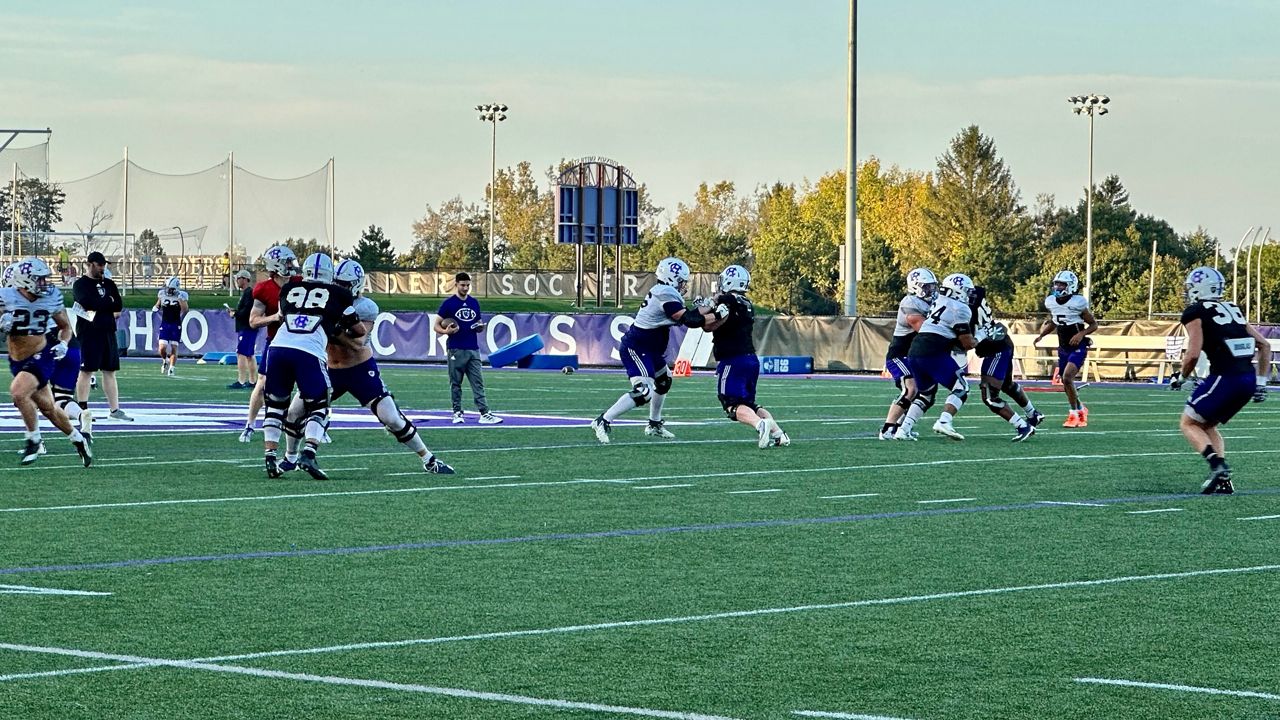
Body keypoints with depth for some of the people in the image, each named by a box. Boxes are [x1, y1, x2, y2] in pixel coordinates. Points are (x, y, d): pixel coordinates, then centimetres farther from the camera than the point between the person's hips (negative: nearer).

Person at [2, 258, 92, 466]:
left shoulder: (52, 297, -3)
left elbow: (65, 326, 12)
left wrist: (63, 344, -7)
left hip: (41, 357, -2)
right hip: (17, 362, 2)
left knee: (18, 393, -27)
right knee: (47, 408, 12)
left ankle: (34, 440, -7)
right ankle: (78, 440, 35)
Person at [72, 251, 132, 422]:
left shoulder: (109, 284, 16)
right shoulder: (81, 284, -2)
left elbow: (118, 306, 5)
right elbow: (89, 303, -19)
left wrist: (98, 305, -6)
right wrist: (108, 302, -6)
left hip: (108, 332, 6)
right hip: (88, 333, -6)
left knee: (110, 371, 7)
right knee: (87, 371, -5)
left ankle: (114, 410, 8)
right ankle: (82, 409, -1)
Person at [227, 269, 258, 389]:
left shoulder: (249, 292, -13)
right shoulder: (246, 292, 18)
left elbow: (248, 310, -22)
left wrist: (235, 314, -12)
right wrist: (234, 312, 9)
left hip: (247, 328, -11)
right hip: (248, 328, 11)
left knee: (241, 354, -13)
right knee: (249, 355, 14)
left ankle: (241, 382, -16)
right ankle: (253, 381, 18)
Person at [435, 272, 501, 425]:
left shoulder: (474, 303, 14)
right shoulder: (448, 303, 0)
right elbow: (437, 326, 0)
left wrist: (480, 327, -1)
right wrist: (446, 331, -21)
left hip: (473, 349, 4)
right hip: (456, 350, -4)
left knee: (478, 383, -2)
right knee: (455, 384, 3)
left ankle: (484, 413, -7)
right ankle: (457, 413, 11)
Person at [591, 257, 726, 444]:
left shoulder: (662, 292, 10)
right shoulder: (667, 297, -20)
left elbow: (688, 312, 15)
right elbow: (689, 320, -22)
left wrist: (712, 309, 8)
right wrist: (717, 315, -14)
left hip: (648, 349, 11)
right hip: (636, 349, -11)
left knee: (664, 380, 28)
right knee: (643, 393, -21)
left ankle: (655, 424, 40)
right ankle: (603, 422, -18)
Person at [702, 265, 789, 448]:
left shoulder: (726, 301, -10)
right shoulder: (748, 304, 14)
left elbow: (708, 325, -13)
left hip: (732, 361, -8)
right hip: (751, 359, 8)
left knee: (733, 405, -11)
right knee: (749, 404, 17)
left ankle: (760, 425, -37)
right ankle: (778, 433, 3)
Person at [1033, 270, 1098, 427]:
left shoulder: (1077, 303, -17)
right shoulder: (1051, 302, 0)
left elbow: (1094, 325, -7)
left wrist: (1081, 334, -23)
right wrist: (1041, 335, 7)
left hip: (1078, 348, -6)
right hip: (1063, 348, 7)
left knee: (1067, 377, -21)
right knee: (1066, 385, 11)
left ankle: (1074, 414, -8)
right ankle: (1081, 410, 34)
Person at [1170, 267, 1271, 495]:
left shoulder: (1195, 312, 1)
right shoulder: (1232, 310, 22)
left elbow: (1193, 354, -10)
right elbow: (1264, 345, 21)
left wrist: (1181, 378, 8)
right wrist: (1261, 382, 22)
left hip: (1225, 377, -7)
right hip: (1249, 379, 7)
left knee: (1188, 423, 8)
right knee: (1208, 425, 22)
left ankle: (1217, 465, -14)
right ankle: (1223, 480, 9)